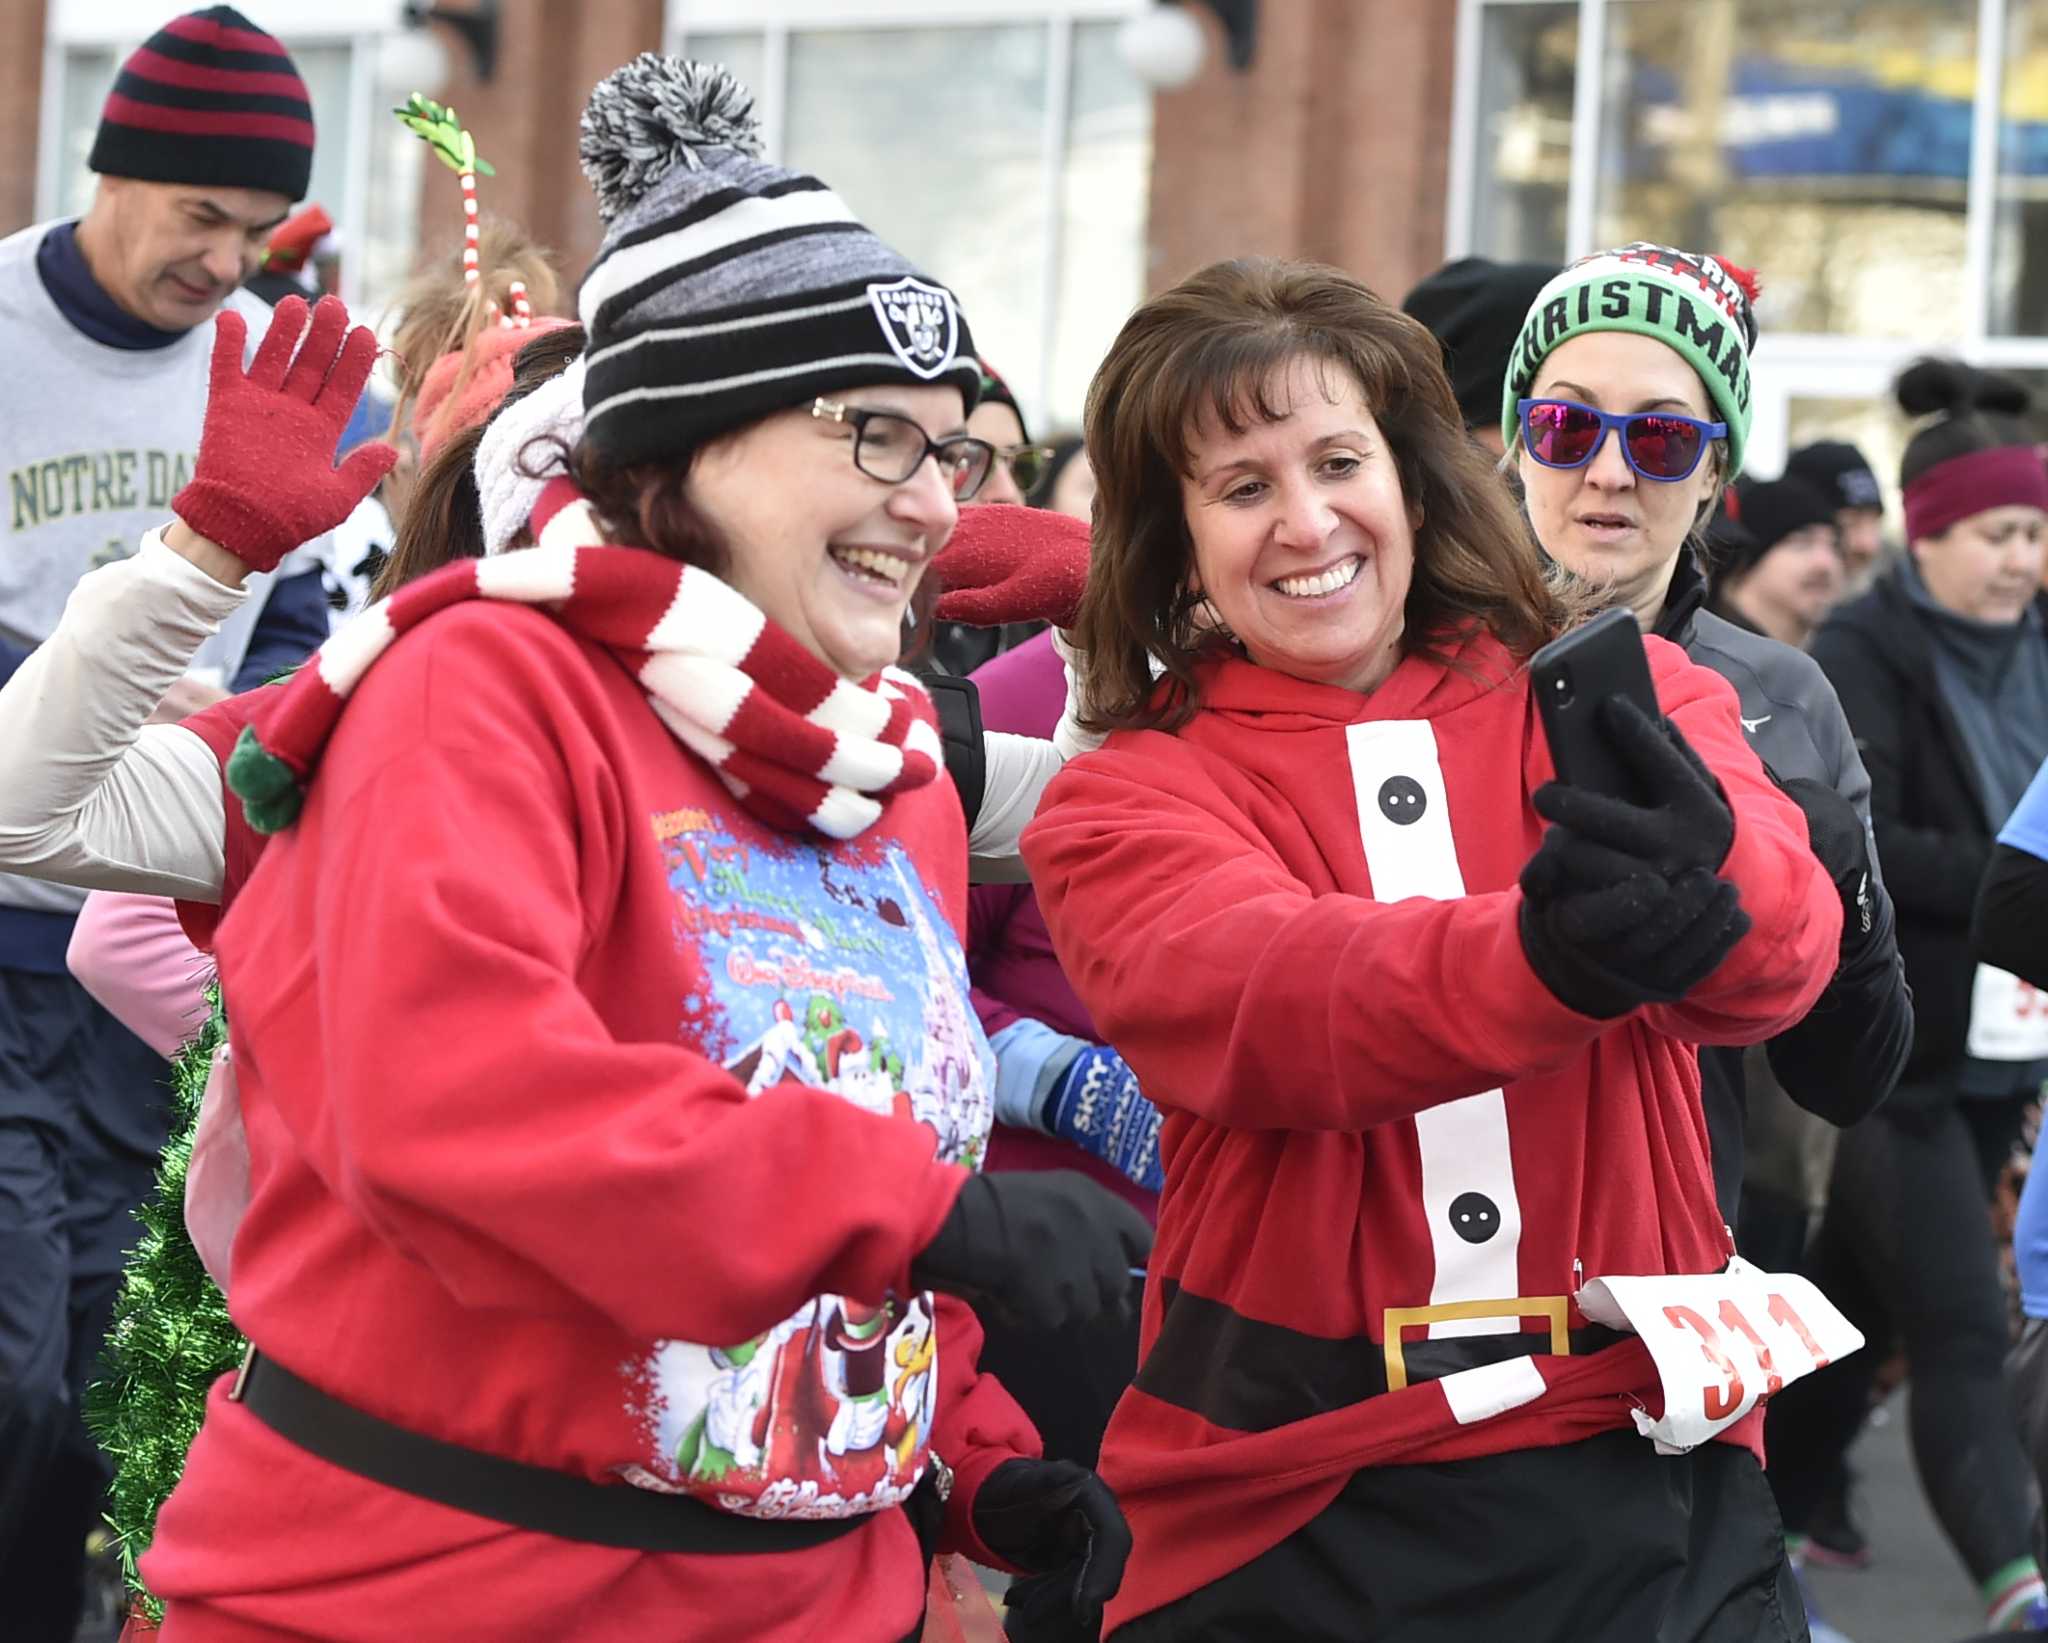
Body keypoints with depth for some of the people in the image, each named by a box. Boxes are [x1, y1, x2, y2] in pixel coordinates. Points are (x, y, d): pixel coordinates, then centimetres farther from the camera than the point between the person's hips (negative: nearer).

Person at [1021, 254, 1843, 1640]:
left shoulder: (1618, 708, 5)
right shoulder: (1126, 802, 1)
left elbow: (1786, 944, -15)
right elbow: (1260, 1001, -21)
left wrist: (1706, 876, -40)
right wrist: (1542, 953, -41)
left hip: (1650, 1489, 2)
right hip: (1292, 1523, -1)